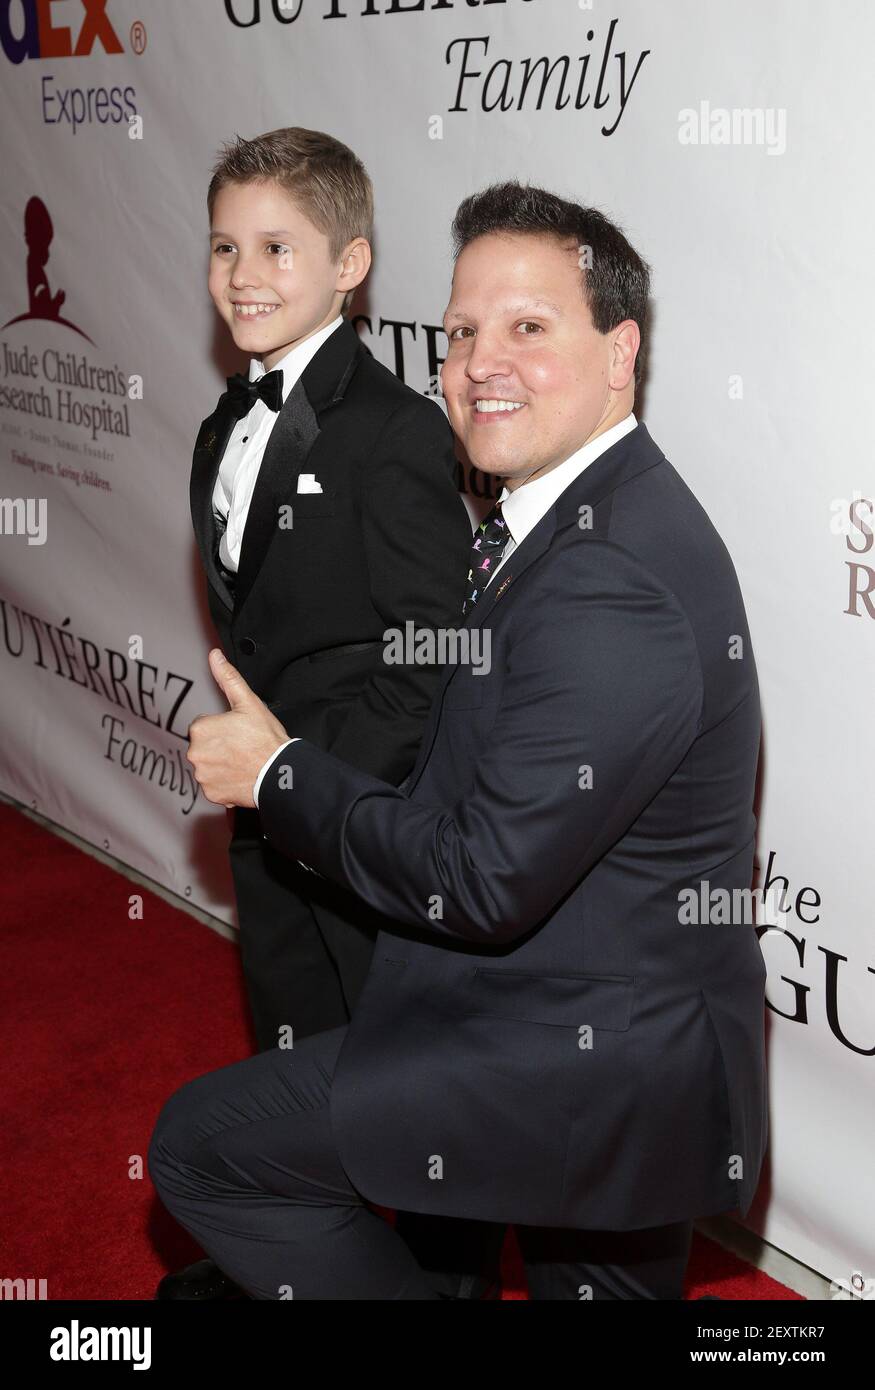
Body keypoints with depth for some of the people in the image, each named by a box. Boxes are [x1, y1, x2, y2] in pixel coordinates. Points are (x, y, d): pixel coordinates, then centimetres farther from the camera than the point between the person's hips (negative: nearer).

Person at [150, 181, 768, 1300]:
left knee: (200, 1143, -2)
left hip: (589, 1061, -9)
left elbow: (482, 881, -25)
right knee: (598, 1279, 28)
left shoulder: (610, 585, -27)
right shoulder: (587, 512, 6)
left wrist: (276, 774, -13)